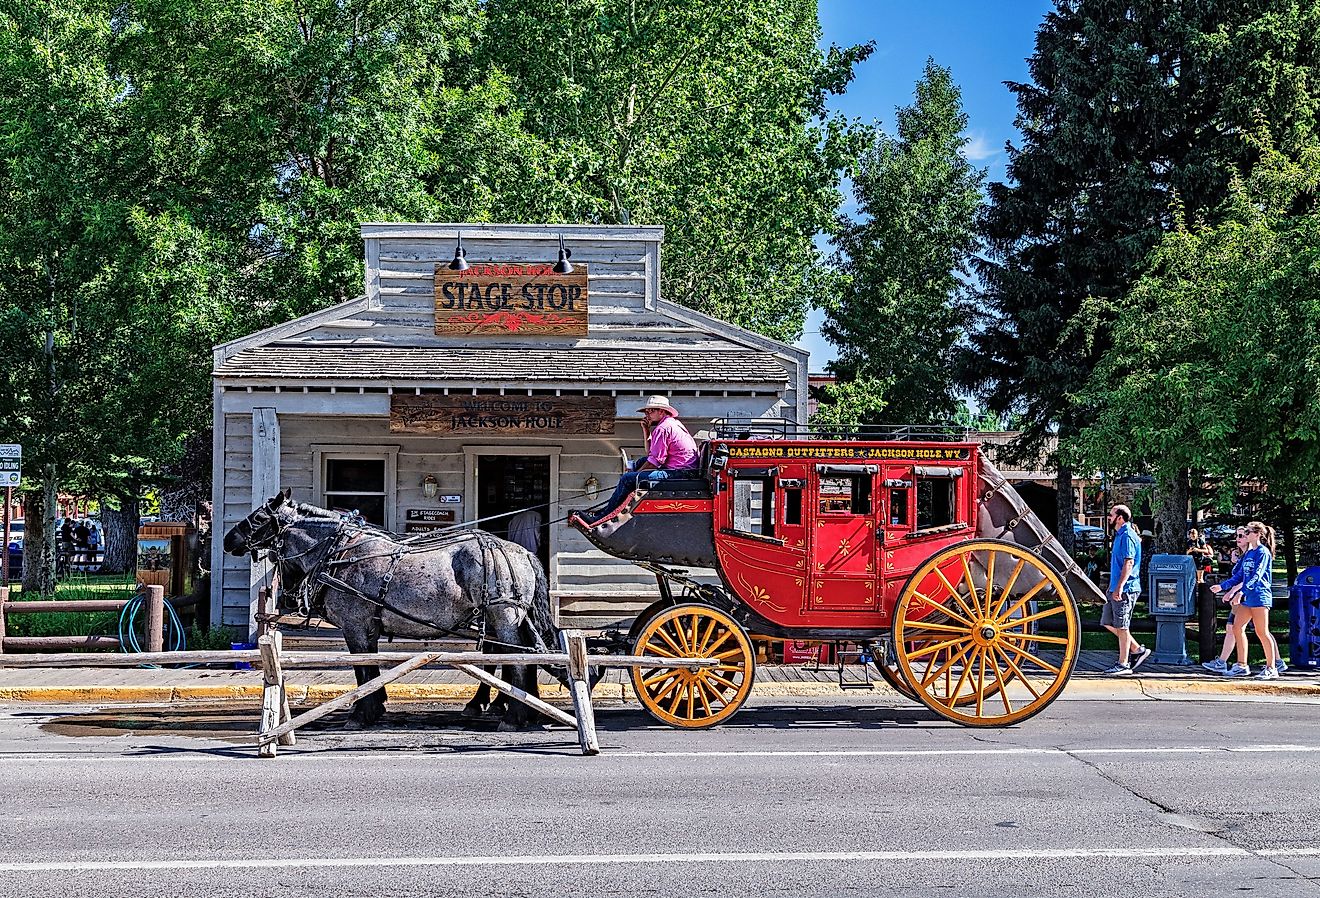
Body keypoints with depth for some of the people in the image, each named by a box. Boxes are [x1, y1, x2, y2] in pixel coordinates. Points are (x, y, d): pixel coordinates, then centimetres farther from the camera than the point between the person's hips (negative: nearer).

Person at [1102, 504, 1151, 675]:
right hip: (1116, 589, 10)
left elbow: (1129, 563, -22)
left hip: (1125, 589, -10)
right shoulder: (1120, 535, 17)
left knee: (1121, 626, -5)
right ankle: (1137, 649, 19)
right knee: (1108, 622, 12)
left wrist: (1119, 587, -26)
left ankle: (1124, 664, 2)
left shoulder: (1127, 536, -14)